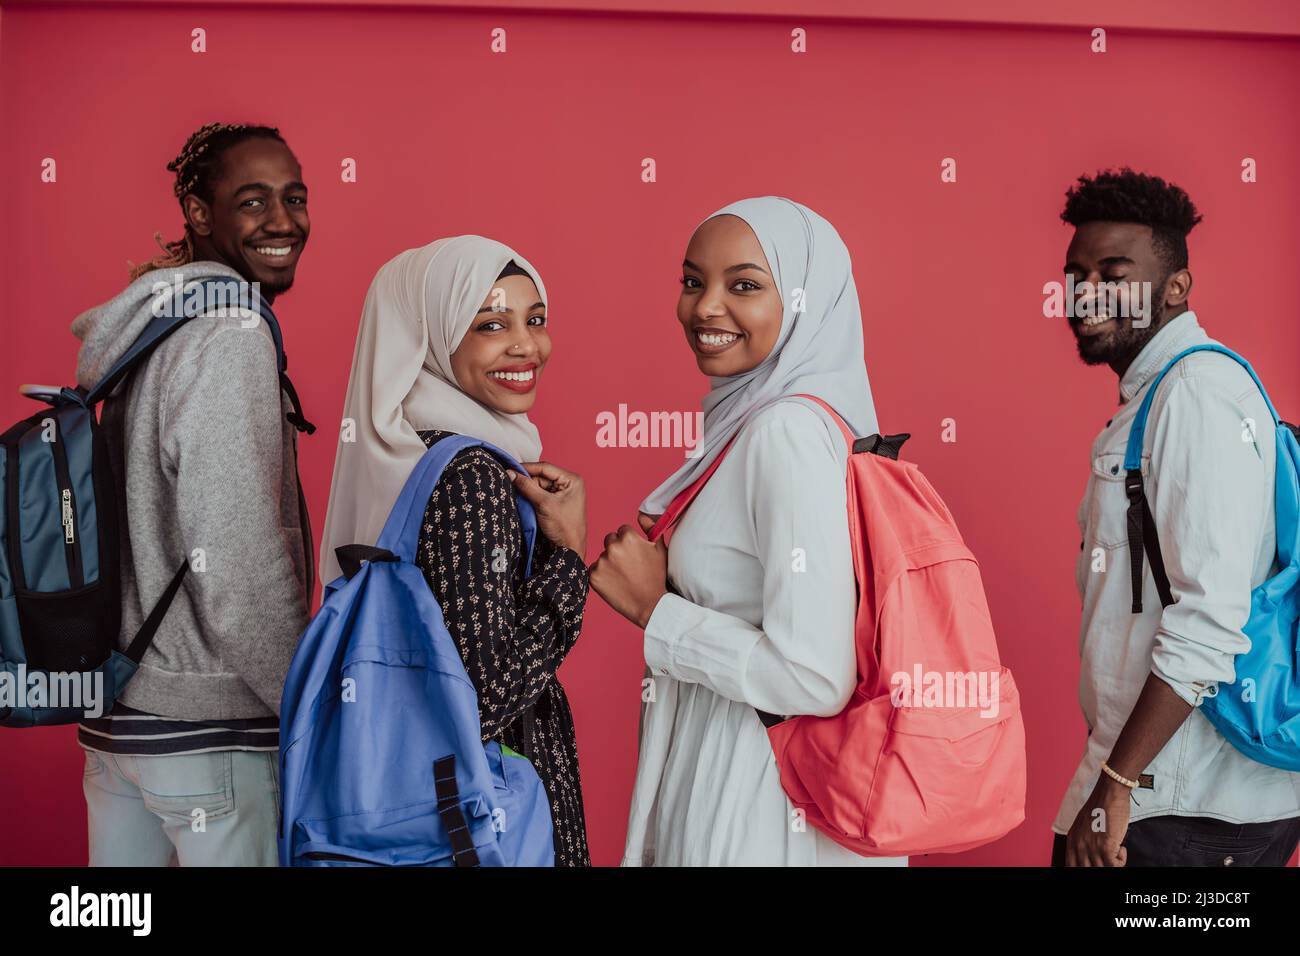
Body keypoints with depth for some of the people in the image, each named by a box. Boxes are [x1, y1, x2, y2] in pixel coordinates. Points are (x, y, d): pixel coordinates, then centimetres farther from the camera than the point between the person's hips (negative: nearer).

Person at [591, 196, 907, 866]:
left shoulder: (789, 432, -21)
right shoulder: (752, 419, 7)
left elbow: (814, 678, -27)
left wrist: (653, 607, -17)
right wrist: (664, 561, 5)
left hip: (760, 813, -9)